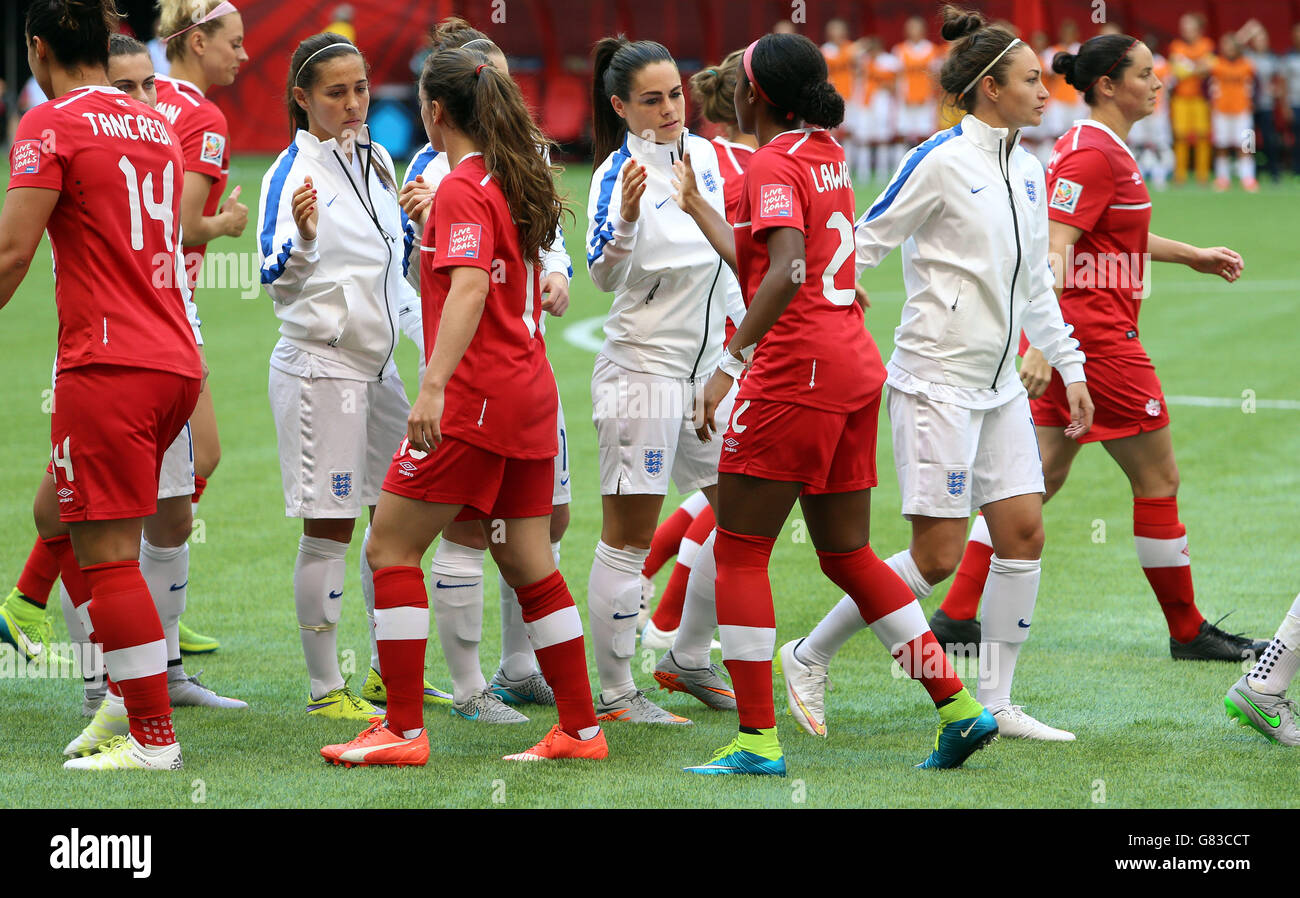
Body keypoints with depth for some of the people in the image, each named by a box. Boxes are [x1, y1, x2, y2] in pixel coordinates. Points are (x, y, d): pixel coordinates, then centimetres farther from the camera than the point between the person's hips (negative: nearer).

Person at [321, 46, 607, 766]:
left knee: (390, 547, -4)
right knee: (528, 563, 12)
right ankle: (580, 728, 13)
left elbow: (468, 289, -25)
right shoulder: (514, 181, 14)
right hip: (530, 392, 9)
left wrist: (433, 386, -32)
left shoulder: (462, 188, -12)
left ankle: (404, 731, -6)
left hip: (475, 399, -9)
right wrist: (433, 222, 33)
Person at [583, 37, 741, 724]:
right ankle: (613, 695, 1)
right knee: (628, 539, -5)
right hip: (643, 367, -8)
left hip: (708, 365, 8)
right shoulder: (617, 174, -14)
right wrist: (626, 219, -45)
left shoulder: (703, 154, 7)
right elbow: (604, 275, -28)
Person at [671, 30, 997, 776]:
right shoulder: (829, 156, 16)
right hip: (856, 366, 9)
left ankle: (758, 740, -5)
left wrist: (730, 363, -24)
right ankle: (960, 707, 8)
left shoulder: (775, 164, -10)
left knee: (740, 551, -2)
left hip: (796, 368, -9)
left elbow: (785, 274, -24)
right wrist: (697, 205, 29)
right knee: (848, 553, 13)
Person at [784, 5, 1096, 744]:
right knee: (938, 558, -8)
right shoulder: (942, 163, -13)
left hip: (999, 382, 8)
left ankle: (996, 704, 9)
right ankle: (809, 659, 7)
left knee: (1025, 531, 1)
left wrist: (1069, 367, 18)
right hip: (937, 380, -8)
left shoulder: (1028, 170, 10)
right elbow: (865, 244, -9)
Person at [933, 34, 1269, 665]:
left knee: (1039, 477, 10)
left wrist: (1192, 255, 33)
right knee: (1158, 479, 0)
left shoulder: (1097, 147, 14)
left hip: (1076, 337, 10)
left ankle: (958, 612, 9)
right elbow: (1053, 251, -24)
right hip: (1095, 335, -10)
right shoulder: (1093, 155, -16)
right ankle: (1187, 631, 9)